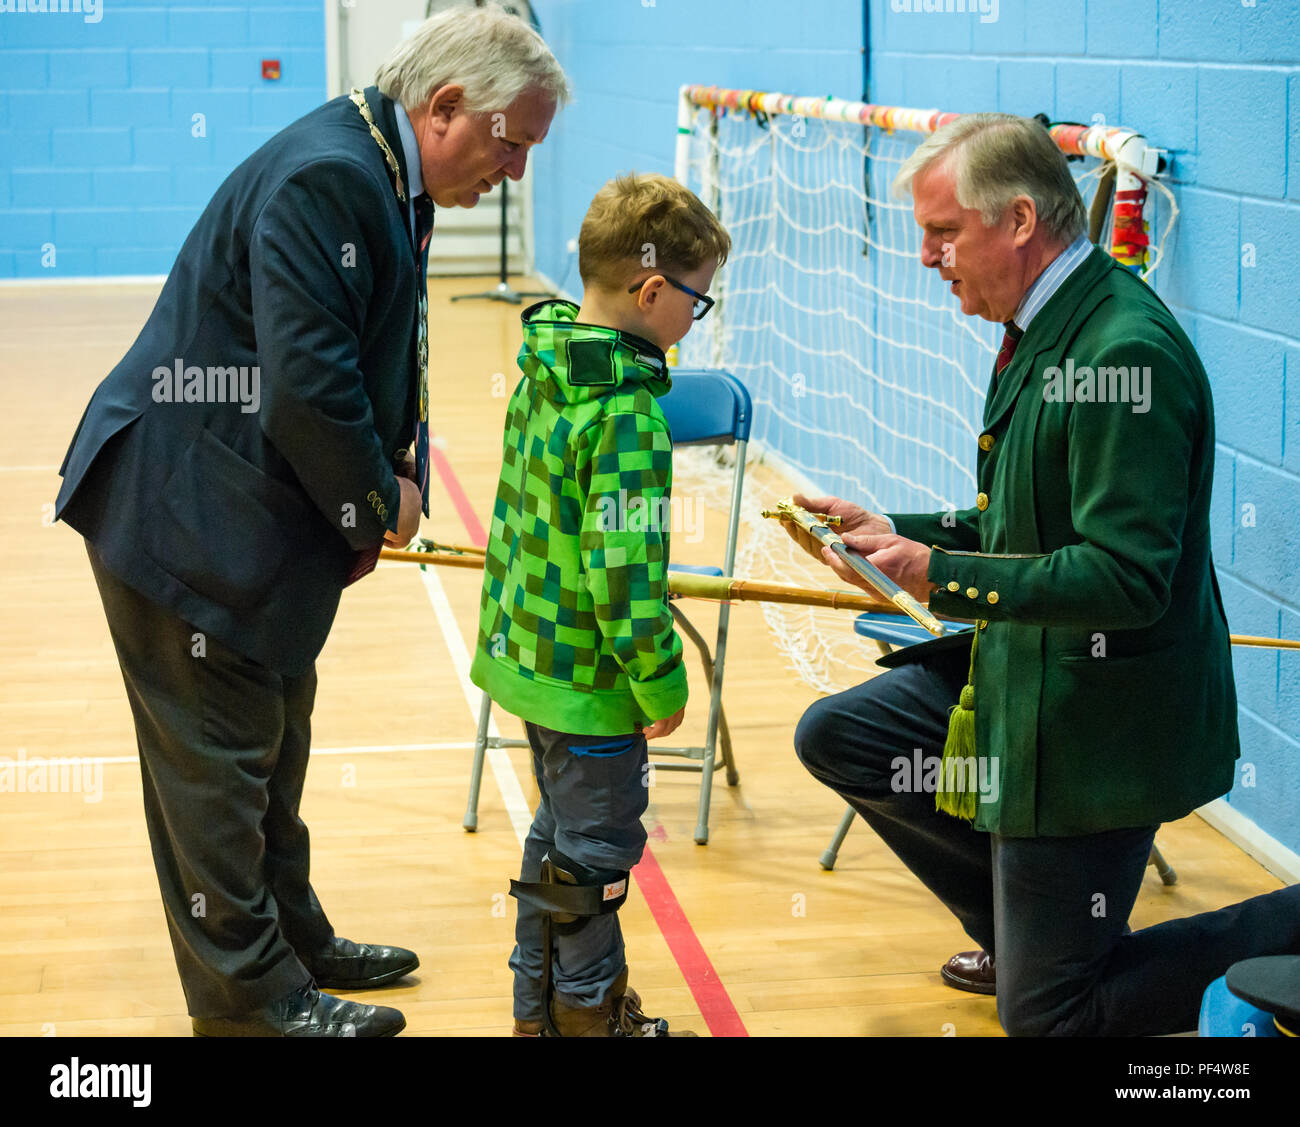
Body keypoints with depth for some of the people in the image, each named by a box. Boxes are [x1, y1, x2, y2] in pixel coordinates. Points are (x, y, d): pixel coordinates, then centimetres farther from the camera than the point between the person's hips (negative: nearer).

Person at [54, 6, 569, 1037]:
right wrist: (379, 502, -14)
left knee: (274, 740, 20)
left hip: (256, 517, 11)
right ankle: (247, 992, 11)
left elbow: (387, 366, 17)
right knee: (216, 756, 1)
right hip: (181, 512, -11)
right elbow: (306, 383, -29)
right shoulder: (325, 178, -25)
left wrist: (391, 489, 4)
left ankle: (292, 940, 34)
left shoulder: (386, 178, 10)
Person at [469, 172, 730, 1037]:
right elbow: (622, 572, -26)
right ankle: (587, 1012, 24)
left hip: (526, 649, 9)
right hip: (590, 676, -9)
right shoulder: (628, 414, -25)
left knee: (561, 831, 23)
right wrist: (662, 684, -14)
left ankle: (541, 1001, 36)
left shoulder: (543, 368, 1)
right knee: (596, 847, 8)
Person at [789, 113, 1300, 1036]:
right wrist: (897, 533, 6)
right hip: (1022, 675, 10)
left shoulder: (1126, 354, -26)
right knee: (834, 738, 16)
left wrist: (942, 575, -27)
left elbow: (1126, 577, -29)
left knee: (1046, 1013, 0)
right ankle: (1025, 930, 25)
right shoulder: (1045, 331, 6)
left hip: (1097, 720, -10)